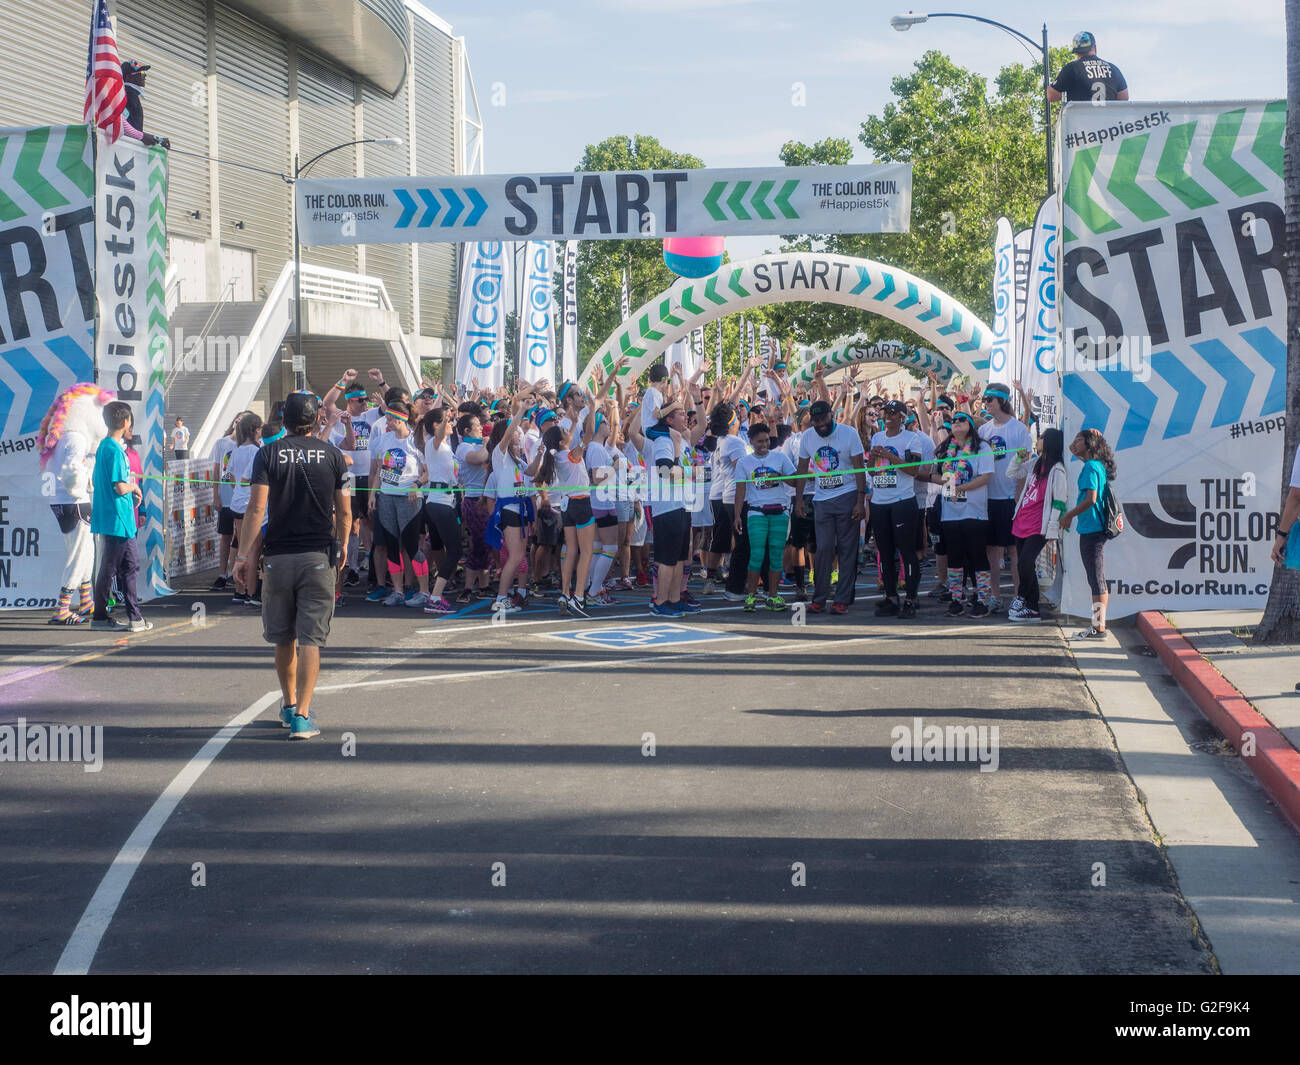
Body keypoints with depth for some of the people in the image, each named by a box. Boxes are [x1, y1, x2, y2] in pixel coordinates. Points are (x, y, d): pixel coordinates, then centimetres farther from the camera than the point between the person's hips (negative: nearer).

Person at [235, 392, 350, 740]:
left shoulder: (268, 454, -1)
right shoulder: (332, 455, 1)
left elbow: (256, 508, -8)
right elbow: (345, 511, 4)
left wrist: (245, 555, -4)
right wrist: (342, 546, 20)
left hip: (279, 556, 1)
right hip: (319, 556, -1)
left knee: (283, 637, 16)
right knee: (310, 639, -1)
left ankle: (289, 705, 30)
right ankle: (301, 715, -10)